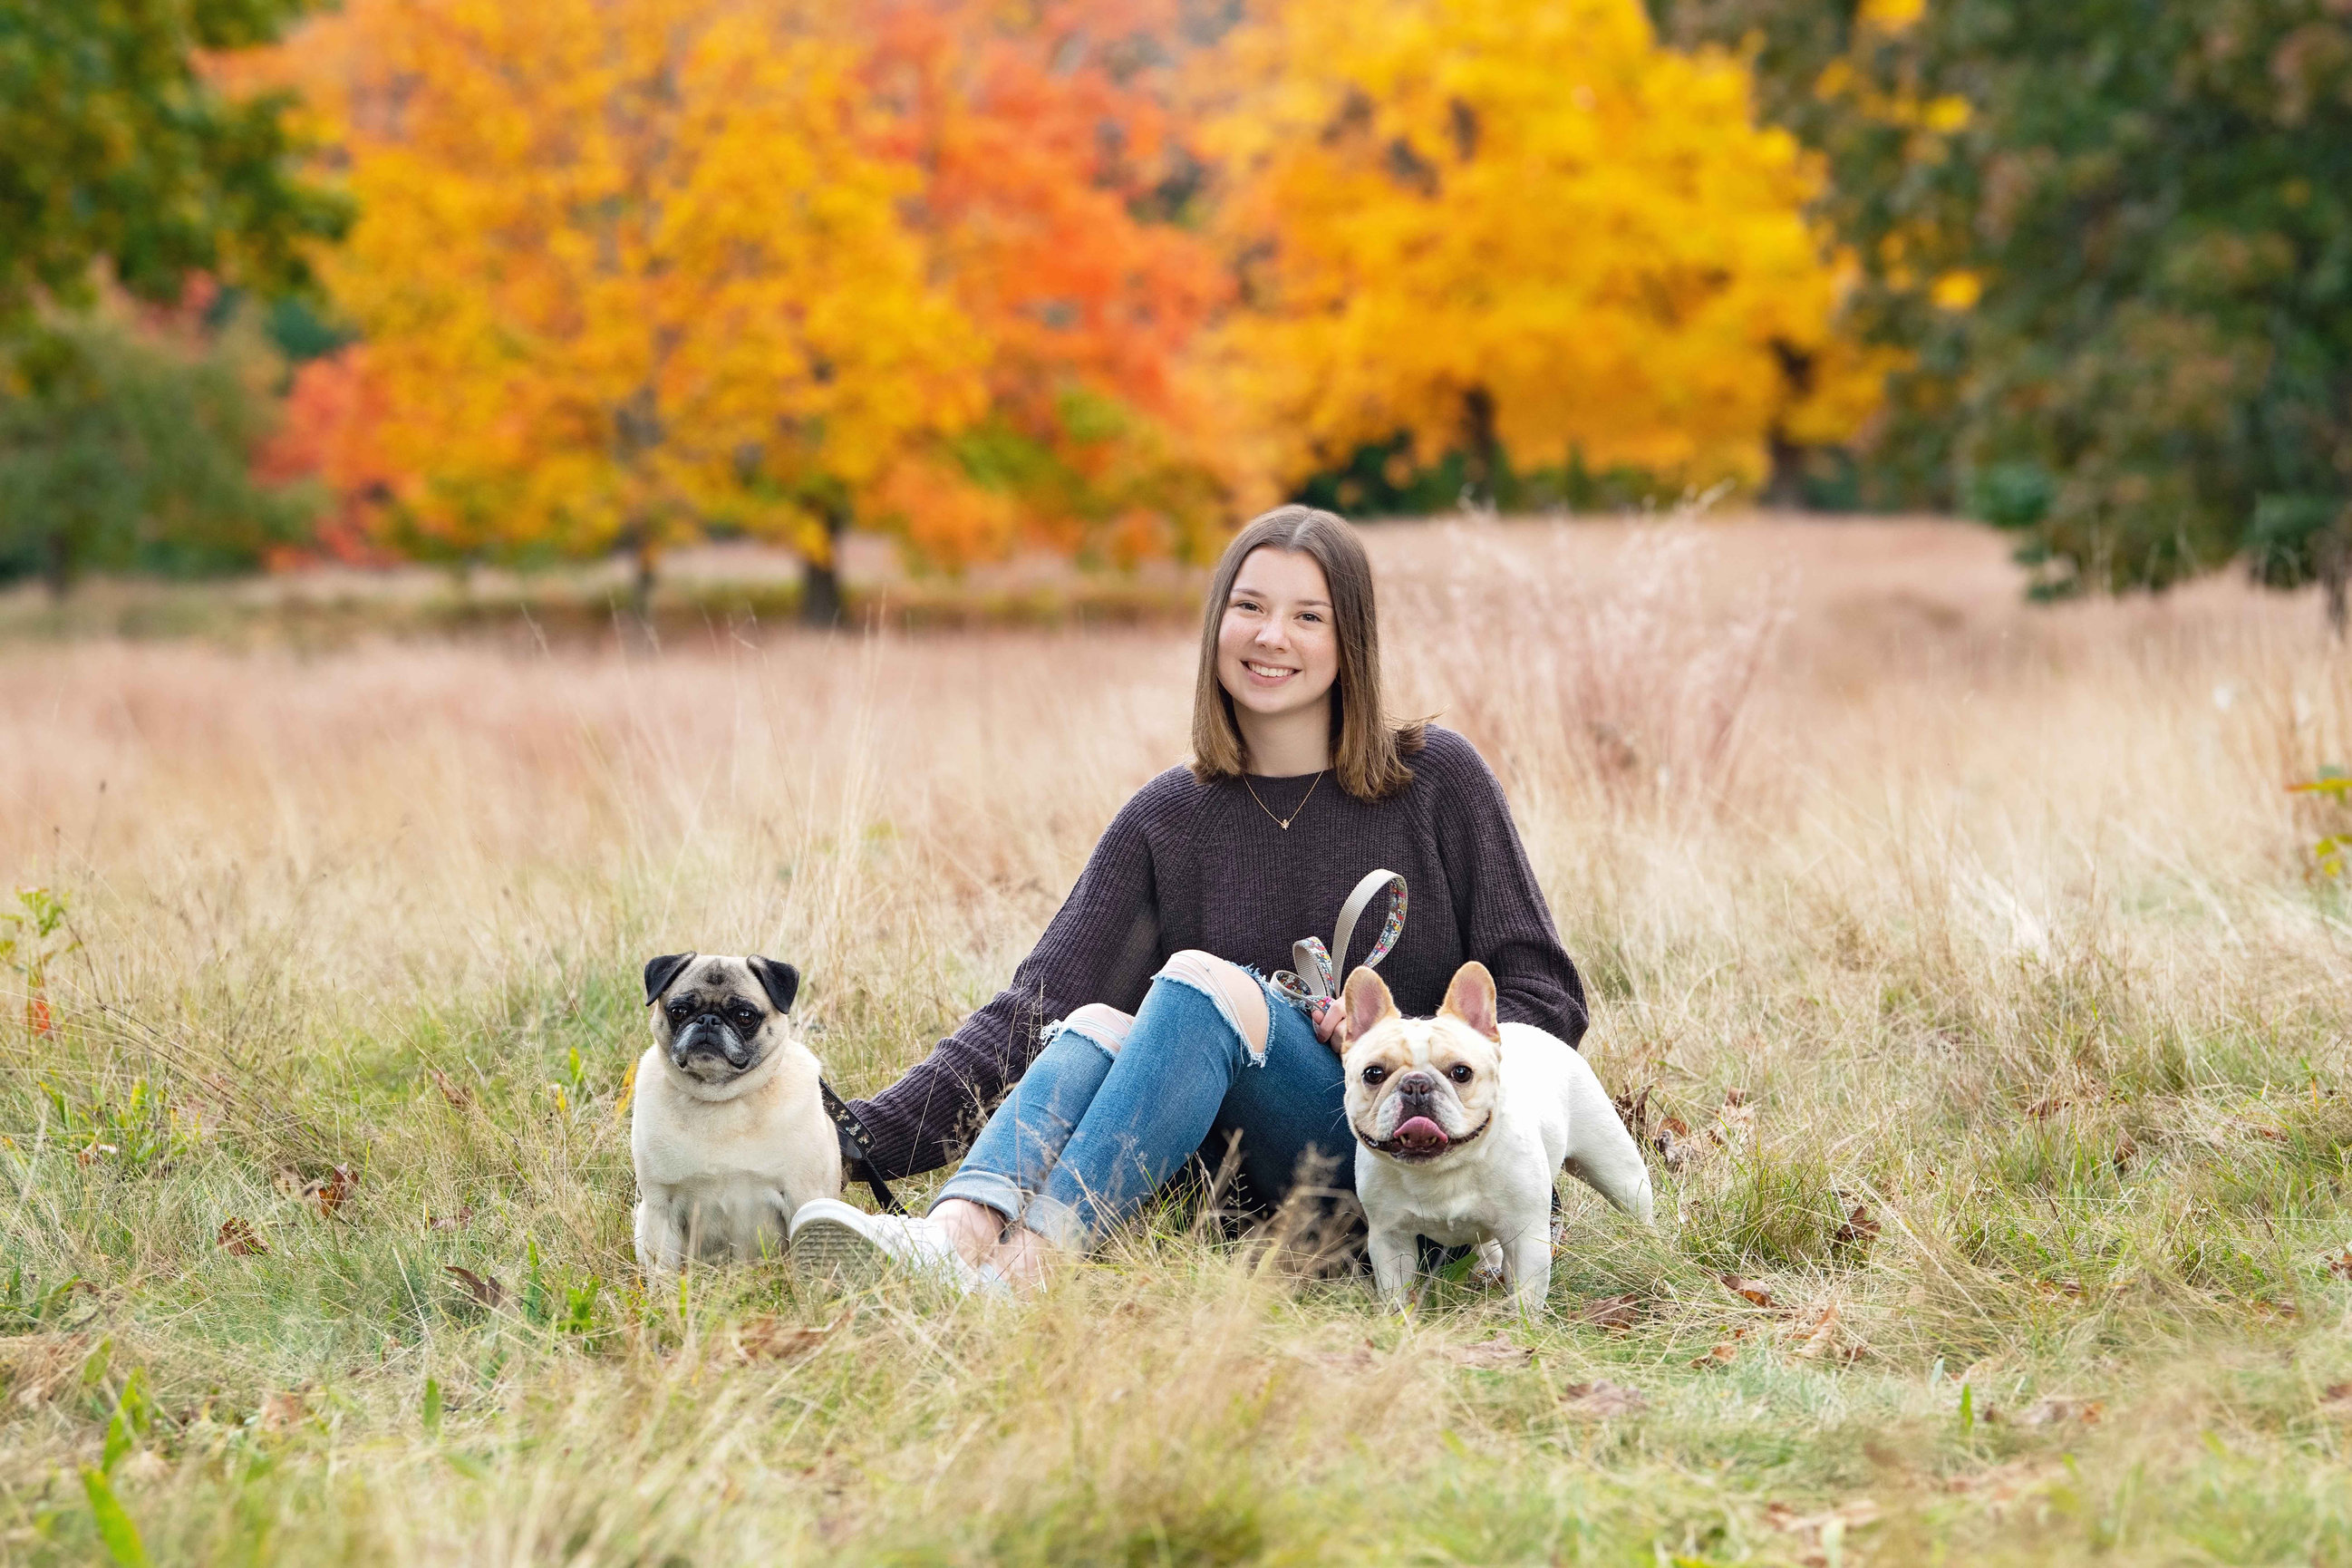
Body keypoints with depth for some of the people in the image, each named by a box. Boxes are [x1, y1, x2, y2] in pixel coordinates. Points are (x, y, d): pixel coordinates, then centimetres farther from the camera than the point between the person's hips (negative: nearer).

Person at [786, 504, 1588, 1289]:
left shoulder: (1434, 777, 2)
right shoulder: (1168, 819, 8)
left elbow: (1546, 997, 4)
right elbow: (1037, 1005, -1)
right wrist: (867, 1139, -15)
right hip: (1244, 1174, 3)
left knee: (1205, 982, -27)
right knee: (1096, 1023, -23)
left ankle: (1028, 1261, -43)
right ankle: (957, 1236, -52)